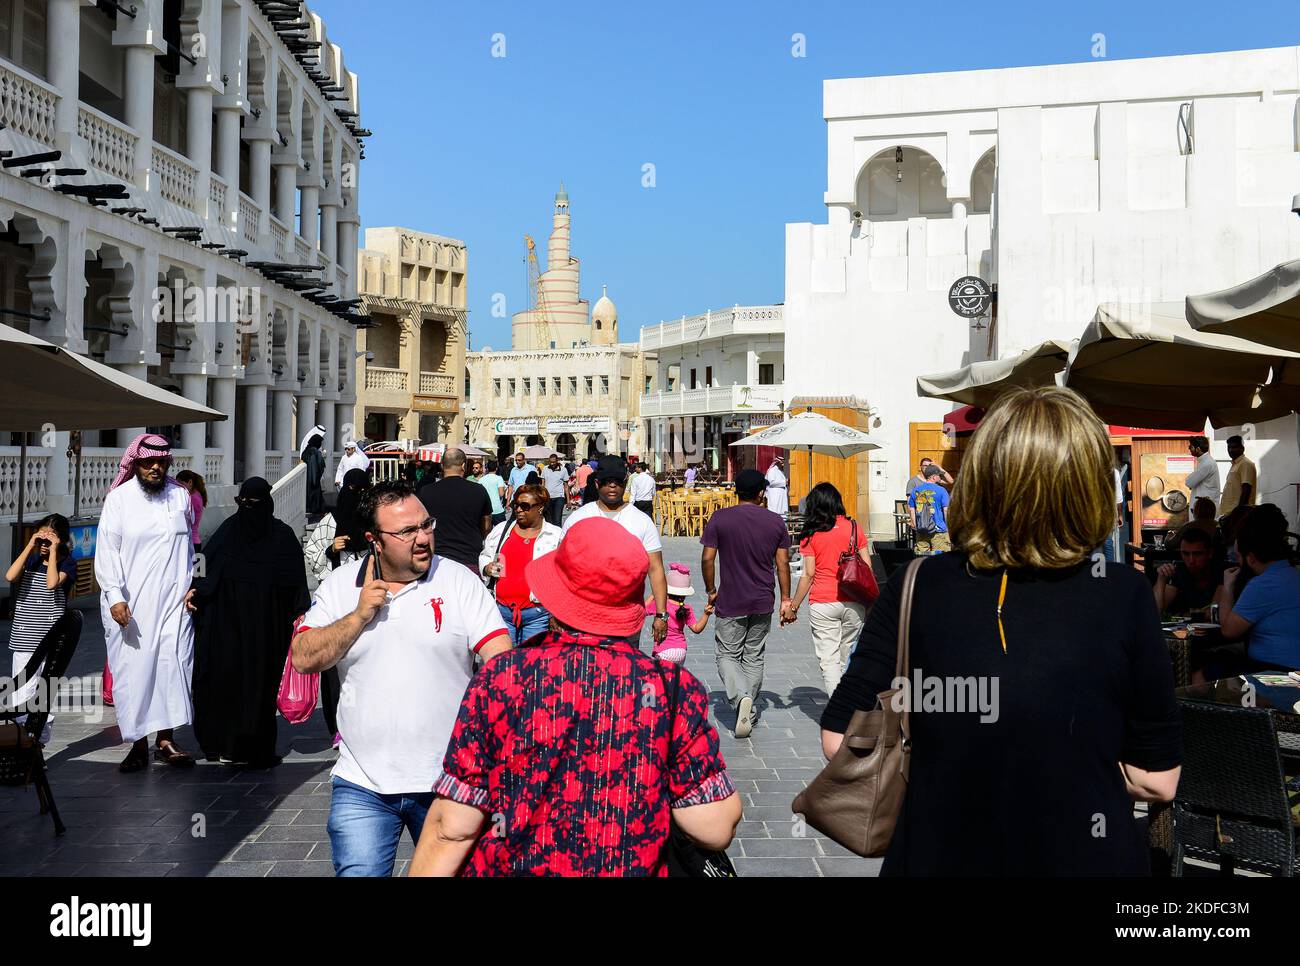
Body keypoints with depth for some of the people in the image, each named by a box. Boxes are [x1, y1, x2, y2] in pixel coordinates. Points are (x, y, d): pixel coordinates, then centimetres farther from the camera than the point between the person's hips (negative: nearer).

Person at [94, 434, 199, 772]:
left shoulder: (180, 495, 9)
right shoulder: (119, 498, -1)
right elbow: (106, 550, -4)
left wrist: (190, 586, 12)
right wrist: (115, 596, -13)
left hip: (173, 601, 2)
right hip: (130, 605, -2)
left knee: (174, 664, -2)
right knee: (133, 669, -1)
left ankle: (165, 740, 7)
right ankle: (138, 743, 8)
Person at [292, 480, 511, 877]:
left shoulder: (459, 581, -5)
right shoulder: (340, 585, 3)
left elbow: (501, 662, -11)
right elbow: (304, 659, -3)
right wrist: (360, 615, -13)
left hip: (447, 783, -1)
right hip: (362, 785, 1)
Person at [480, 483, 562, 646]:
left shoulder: (555, 536, 0)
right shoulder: (501, 530, 9)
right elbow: (484, 556, 22)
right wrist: (487, 568, -2)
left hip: (537, 614, -3)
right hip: (501, 610, 3)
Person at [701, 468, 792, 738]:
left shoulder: (720, 518, -7)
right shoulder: (776, 522, 0)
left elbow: (708, 559, -8)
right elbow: (782, 563, 1)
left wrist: (711, 590, 5)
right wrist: (786, 599, 10)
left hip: (730, 603, -2)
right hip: (763, 603, 3)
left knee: (727, 655, 8)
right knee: (754, 657, 15)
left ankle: (740, 697, -17)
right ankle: (748, 711, 18)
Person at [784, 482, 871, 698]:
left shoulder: (810, 534, -3)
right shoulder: (854, 527, 4)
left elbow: (808, 575, -6)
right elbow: (867, 568, 3)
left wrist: (793, 606, 3)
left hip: (822, 604, -3)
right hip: (853, 603, 3)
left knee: (829, 660, 0)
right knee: (847, 658, 16)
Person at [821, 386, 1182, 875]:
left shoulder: (916, 587, -13)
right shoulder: (1123, 597, -15)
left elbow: (842, 739, -9)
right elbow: (1158, 777, -8)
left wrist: (948, 762, 5)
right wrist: (1064, 761, 7)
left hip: (936, 856, 0)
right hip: (1083, 857, 0)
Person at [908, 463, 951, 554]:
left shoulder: (916, 490, 8)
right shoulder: (941, 490, -7)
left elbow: (911, 508, 11)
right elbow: (946, 510, -9)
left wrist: (914, 524, 20)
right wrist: (948, 525, 4)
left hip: (921, 531, 5)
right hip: (938, 531, -5)